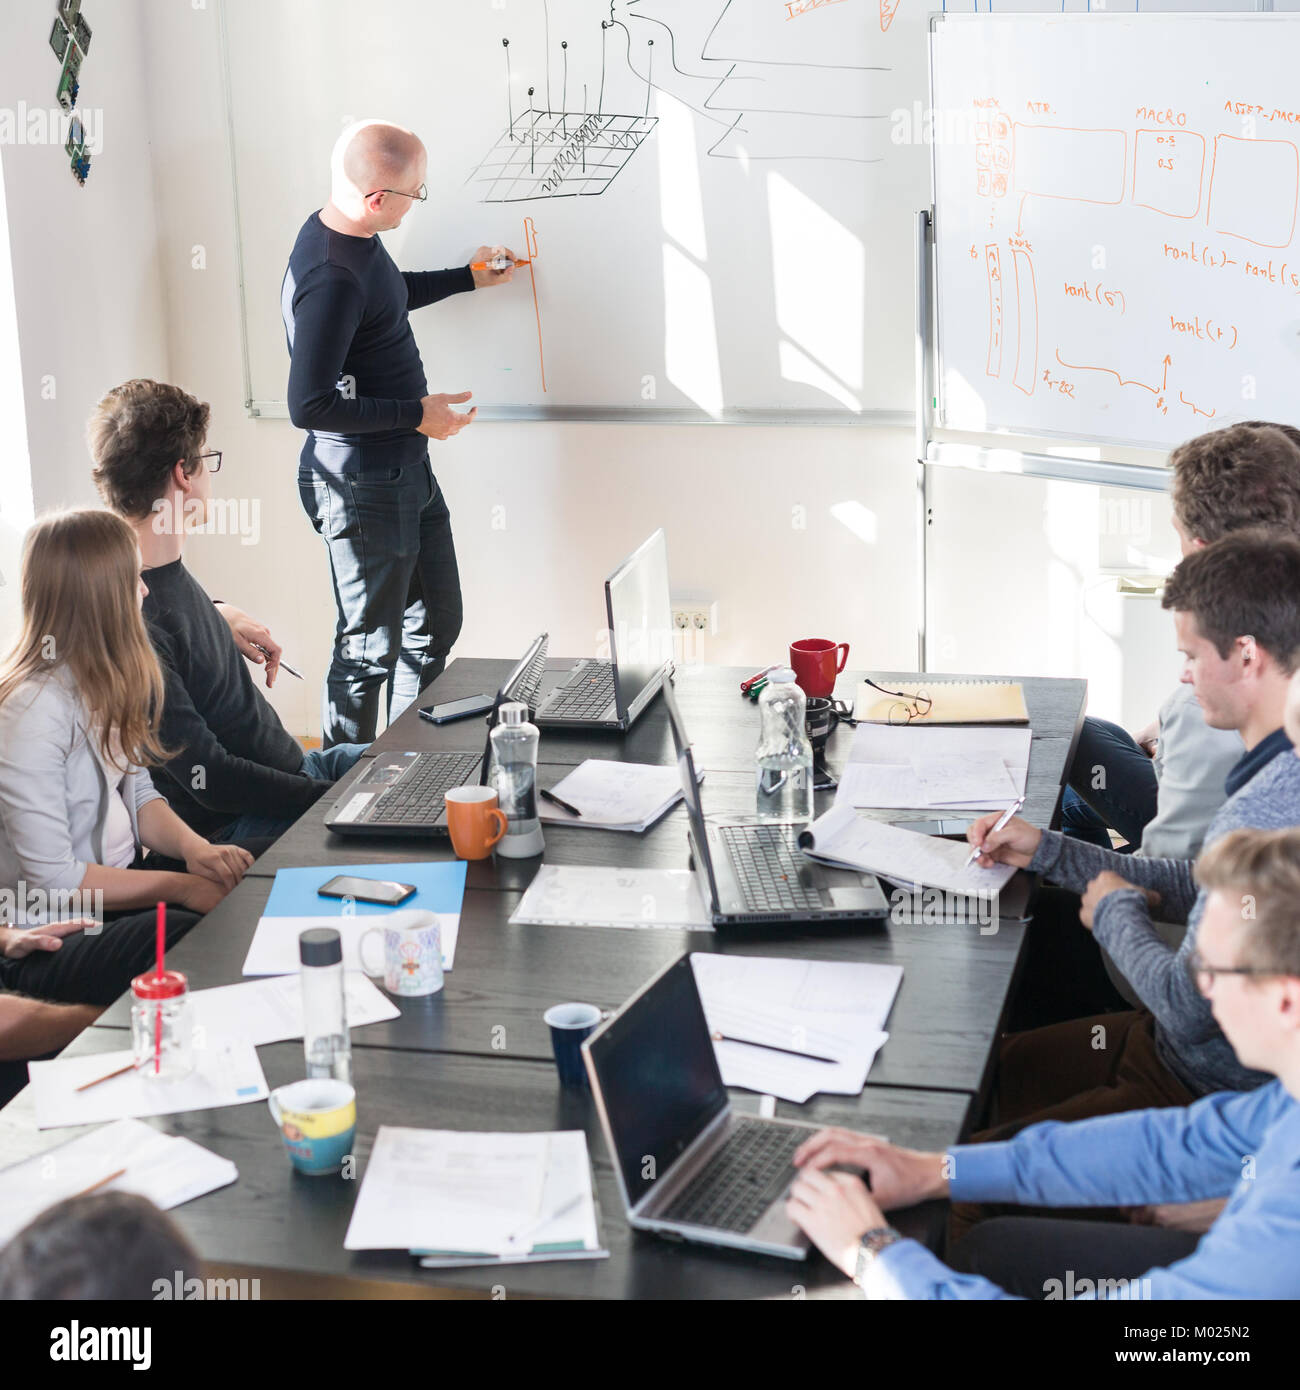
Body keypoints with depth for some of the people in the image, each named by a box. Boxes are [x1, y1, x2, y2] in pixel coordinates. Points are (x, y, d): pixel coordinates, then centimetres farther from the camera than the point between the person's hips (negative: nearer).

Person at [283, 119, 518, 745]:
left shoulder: (351, 236, 5)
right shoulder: (330, 278, -28)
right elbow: (309, 406, -29)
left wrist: (467, 278, 31)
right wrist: (416, 414, -20)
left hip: (407, 471, 10)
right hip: (362, 483, -10)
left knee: (435, 623, 19)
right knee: (371, 646, 3)